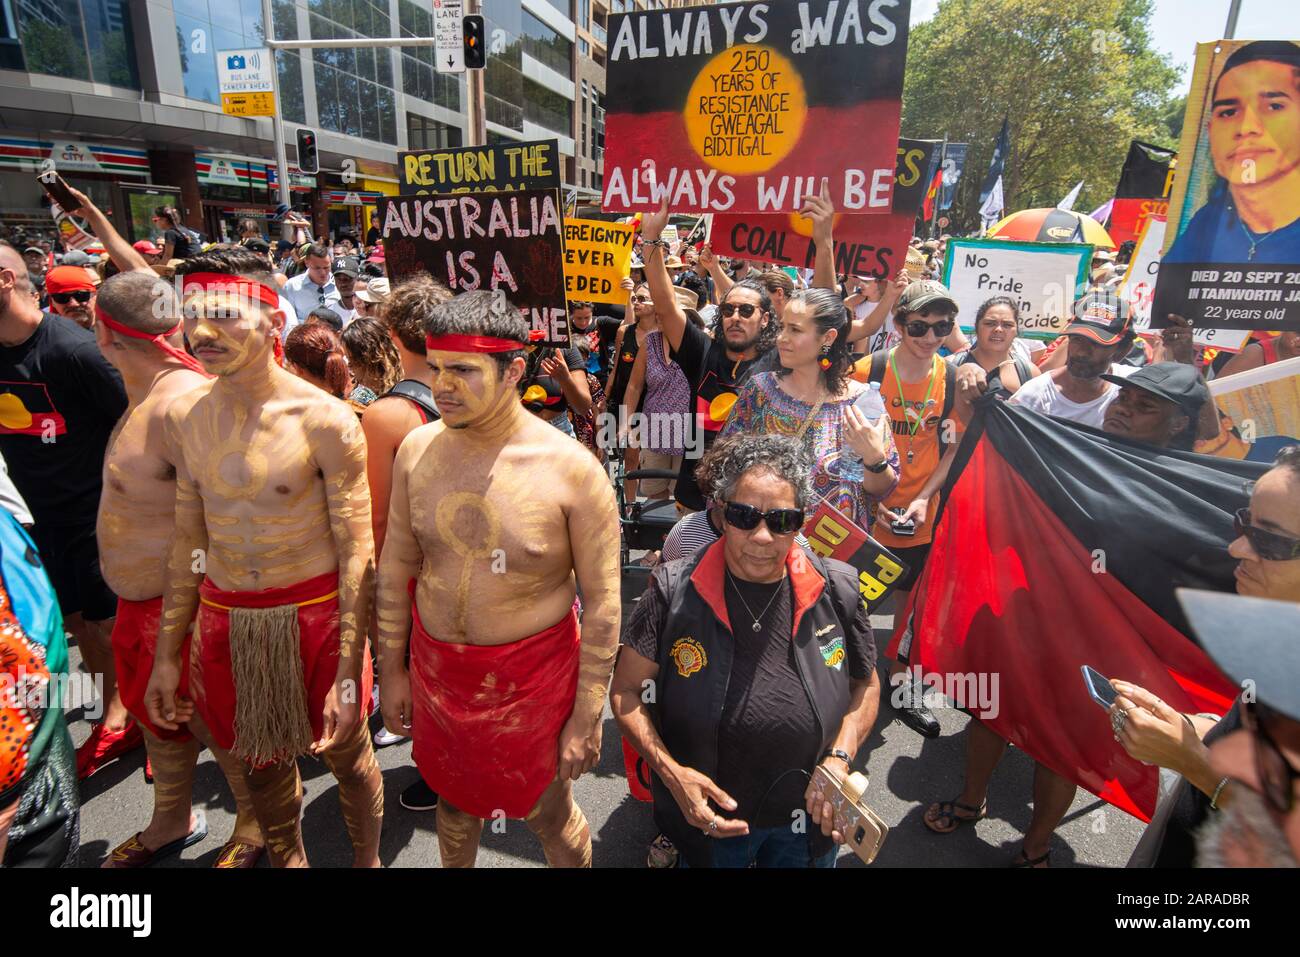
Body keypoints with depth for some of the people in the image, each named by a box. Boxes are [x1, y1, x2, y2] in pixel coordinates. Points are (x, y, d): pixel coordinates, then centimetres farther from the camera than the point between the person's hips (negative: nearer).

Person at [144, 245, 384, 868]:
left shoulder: (325, 421, -17)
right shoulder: (183, 420, -1)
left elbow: (355, 552, -14)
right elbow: (187, 541, 8)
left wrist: (348, 673, -15)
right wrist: (167, 655, 10)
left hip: (315, 613, -4)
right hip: (225, 620, 4)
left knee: (346, 753, 15)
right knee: (263, 761, 21)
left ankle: (367, 860, 43)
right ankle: (287, 859, 47)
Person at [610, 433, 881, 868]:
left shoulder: (838, 591, -12)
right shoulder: (674, 591, -17)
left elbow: (866, 684, 3)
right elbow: (626, 690, -10)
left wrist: (839, 758, -10)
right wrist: (671, 773, -20)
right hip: (704, 816, -1)